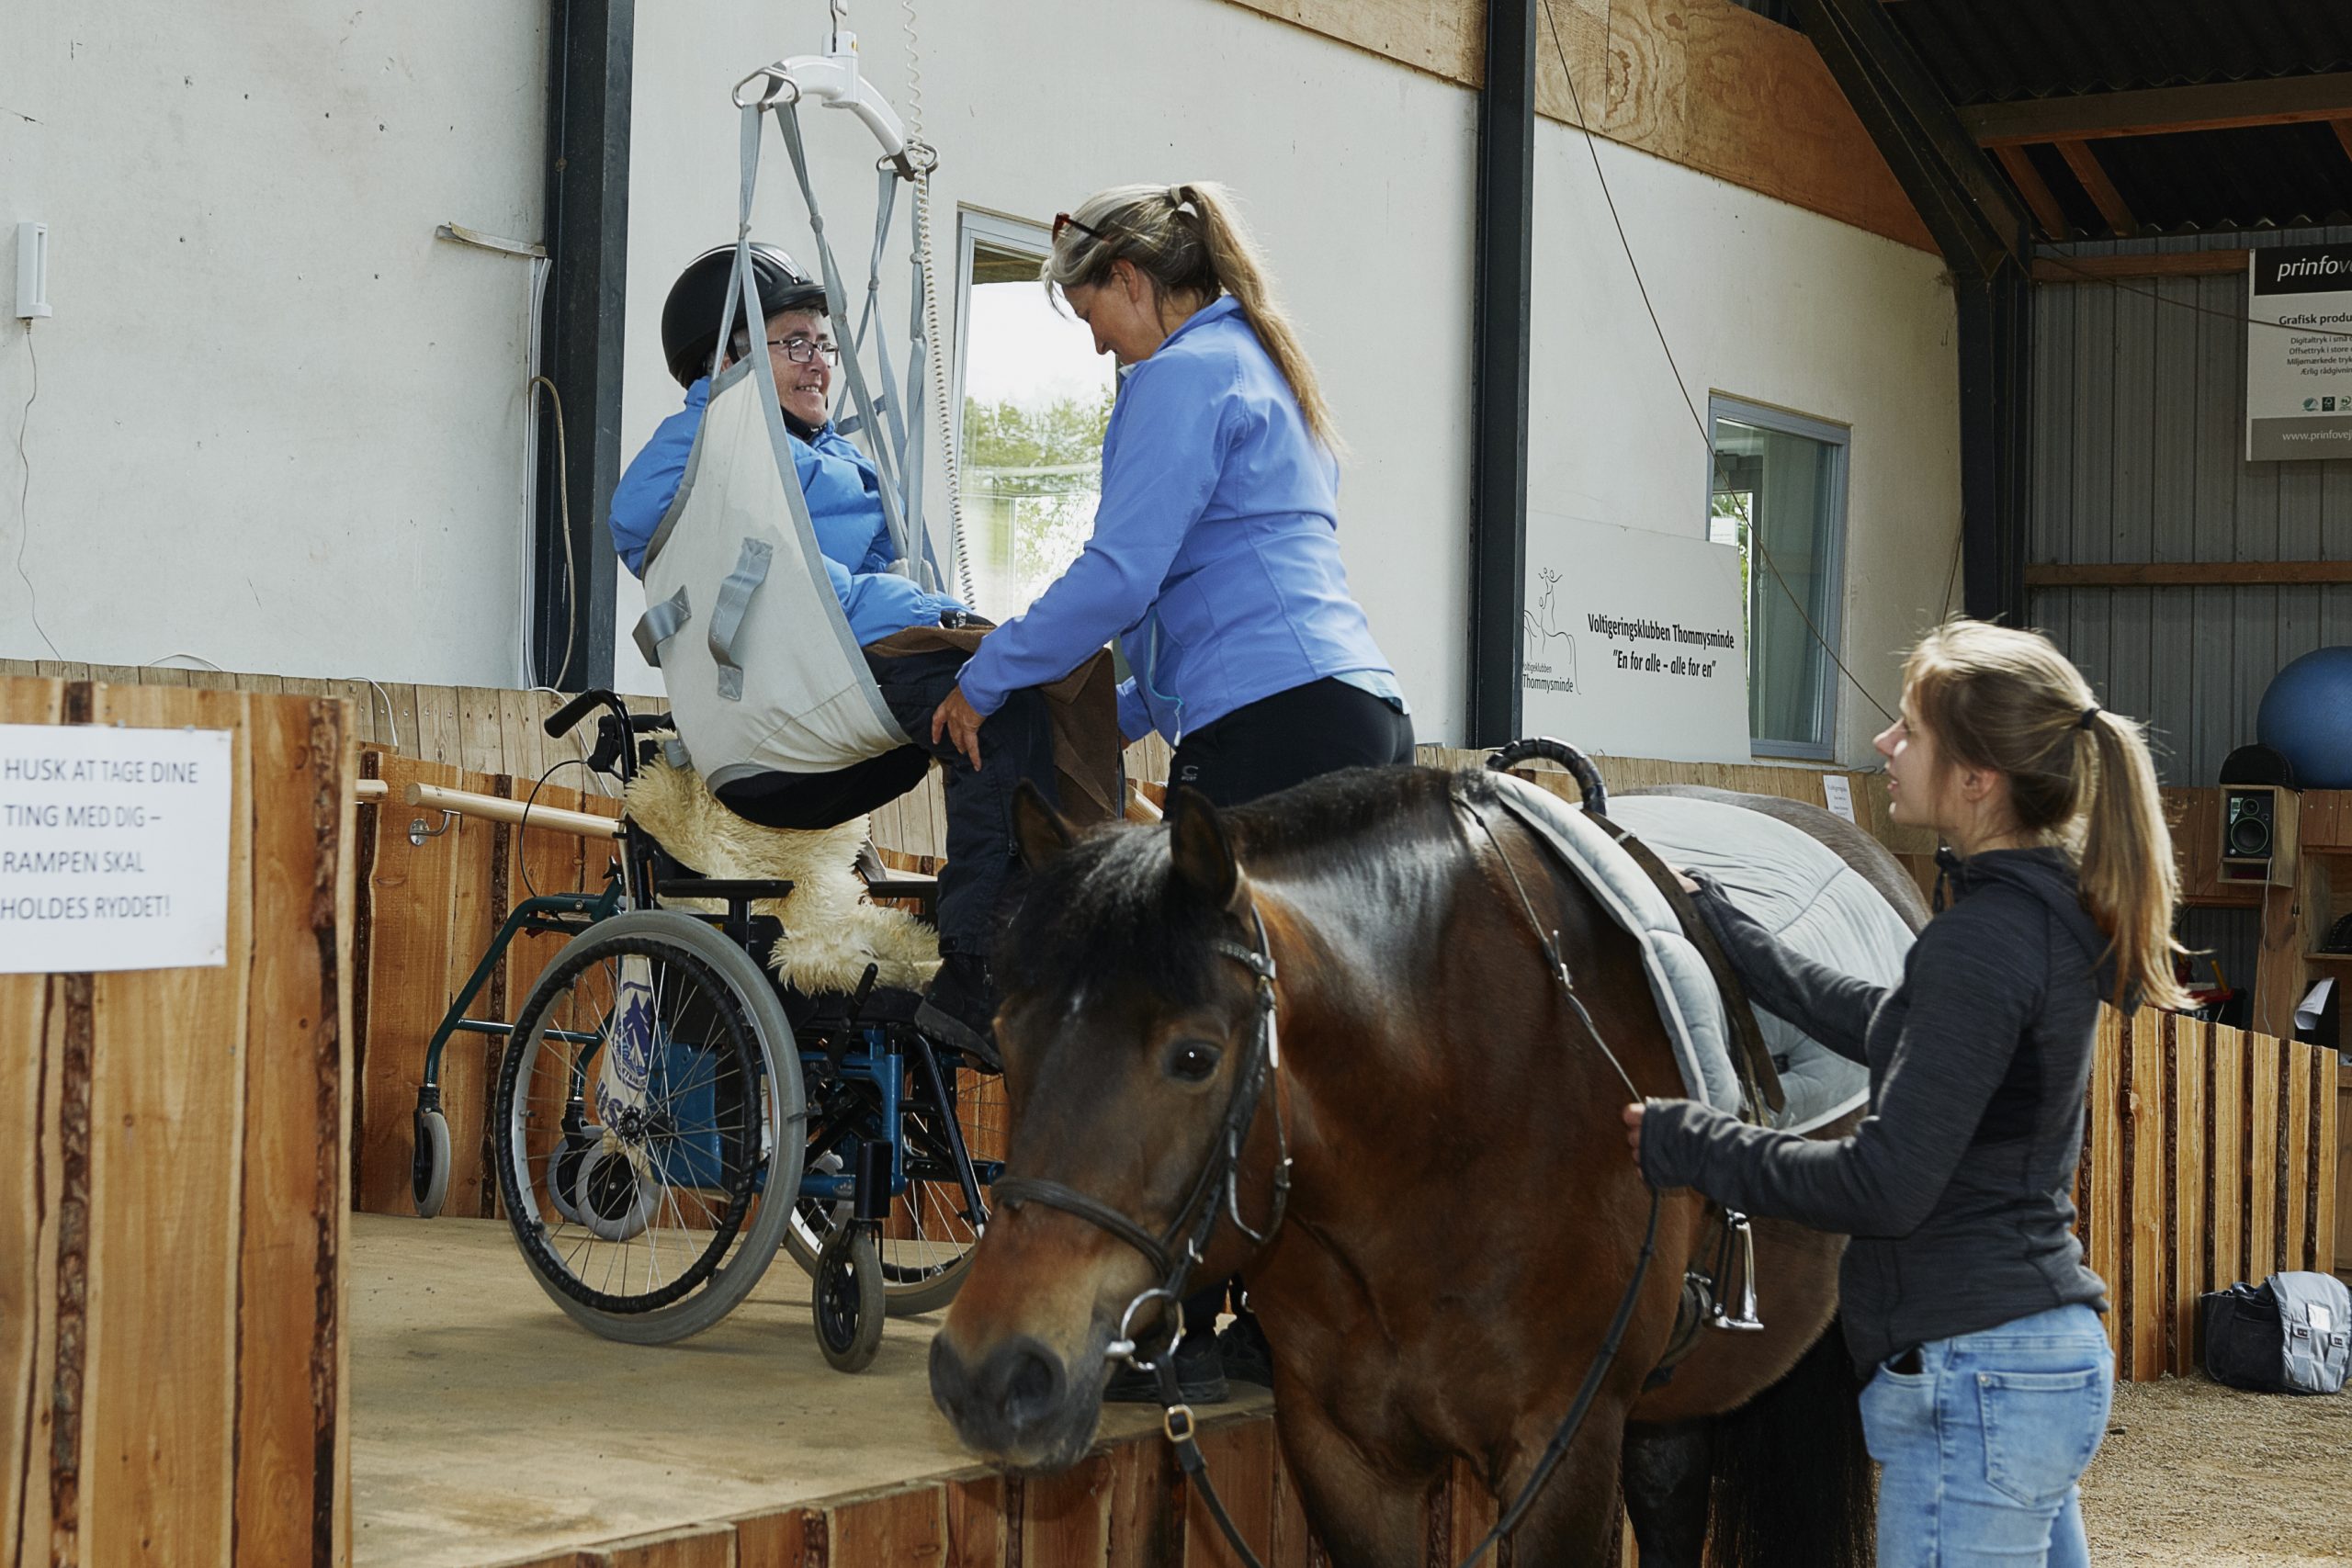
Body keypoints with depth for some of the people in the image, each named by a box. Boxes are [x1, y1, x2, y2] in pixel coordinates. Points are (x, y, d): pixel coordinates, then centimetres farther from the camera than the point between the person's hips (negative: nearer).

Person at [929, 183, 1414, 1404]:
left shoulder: (1180, 377, -3)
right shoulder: (1257, 371, 27)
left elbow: (1121, 573, -13)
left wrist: (984, 680, -2)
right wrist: (1111, 713, 30)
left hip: (1271, 730, -10)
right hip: (1354, 714, 10)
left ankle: (1178, 1333, -5)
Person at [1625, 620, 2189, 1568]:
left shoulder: (1985, 939, -21)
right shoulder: (2042, 911, 9)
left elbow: (1885, 1185, -23)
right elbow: (1881, 1025, 25)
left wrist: (1682, 1141, -14)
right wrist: (1713, 921, 27)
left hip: (1973, 1383, -10)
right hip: (2053, 1354, 10)